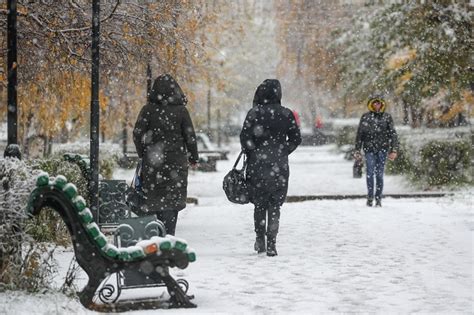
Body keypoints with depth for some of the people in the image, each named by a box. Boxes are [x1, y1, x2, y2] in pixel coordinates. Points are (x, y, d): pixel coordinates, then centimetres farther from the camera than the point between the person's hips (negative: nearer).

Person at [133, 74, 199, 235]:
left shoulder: (148, 110, -2)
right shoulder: (181, 110, -2)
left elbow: (137, 134, -2)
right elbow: (190, 136, 1)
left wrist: (143, 154, 12)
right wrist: (194, 158, 13)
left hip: (153, 160, 1)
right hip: (176, 160, 0)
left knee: (156, 197, 8)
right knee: (173, 197, 4)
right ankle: (169, 234, -4)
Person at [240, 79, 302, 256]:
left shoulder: (255, 112, -6)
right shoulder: (287, 114, 1)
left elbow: (245, 137, -9)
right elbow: (295, 139, 3)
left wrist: (251, 154, 5)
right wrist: (282, 153, 12)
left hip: (258, 164, -1)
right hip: (280, 167, 1)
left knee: (259, 203, 14)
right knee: (275, 206, 6)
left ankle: (260, 240, 14)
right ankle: (271, 244, -1)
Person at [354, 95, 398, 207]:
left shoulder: (387, 117, 6)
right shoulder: (365, 117, 6)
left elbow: (393, 134, 5)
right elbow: (359, 134, 8)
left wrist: (394, 150, -3)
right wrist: (357, 150, 5)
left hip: (382, 148, 0)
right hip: (369, 148, 0)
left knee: (379, 174, -1)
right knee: (370, 173, -7)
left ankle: (378, 199, 6)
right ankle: (370, 198, 1)